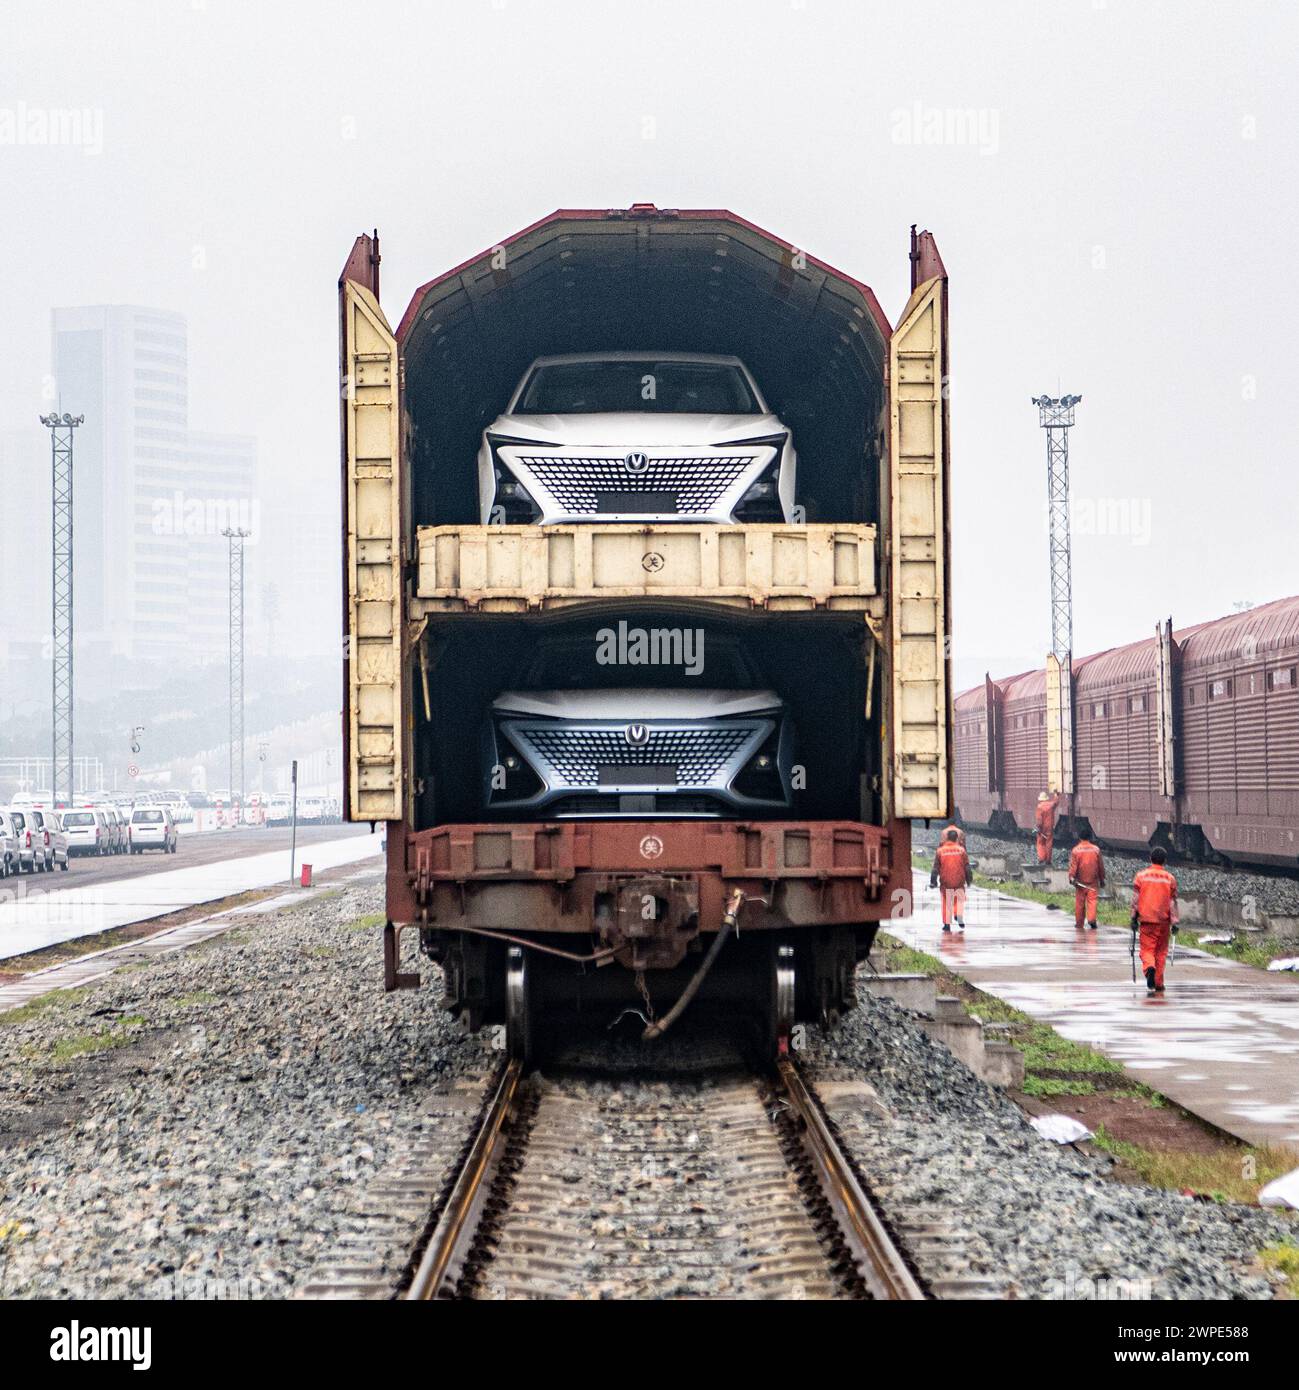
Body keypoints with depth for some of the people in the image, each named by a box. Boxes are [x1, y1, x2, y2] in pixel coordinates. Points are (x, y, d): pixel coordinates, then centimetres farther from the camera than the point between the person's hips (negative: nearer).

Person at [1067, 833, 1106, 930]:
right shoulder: (1096, 849, 2)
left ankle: (1079, 923, 15)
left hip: (1080, 881, 0)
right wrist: (1102, 879, 16)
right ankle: (1091, 920, -22)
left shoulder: (1075, 850, -5)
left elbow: (1073, 865, -12)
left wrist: (1071, 876, -15)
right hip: (1093, 881, 1)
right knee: (1092, 901, -3)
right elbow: (1101, 866, 8)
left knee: (1080, 902, 8)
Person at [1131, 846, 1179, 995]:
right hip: (1164, 921, 1)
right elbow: (1173, 902, 0)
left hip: (1146, 920, -1)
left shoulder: (1141, 876, -1)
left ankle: (1149, 968, -29)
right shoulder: (1170, 878, 0)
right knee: (1161, 952, 12)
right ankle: (1158, 984, 15)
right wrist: (1174, 922, 1)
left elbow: (1135, 899, -1)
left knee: (1147, 950, 2)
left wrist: (1134, 918, 5)